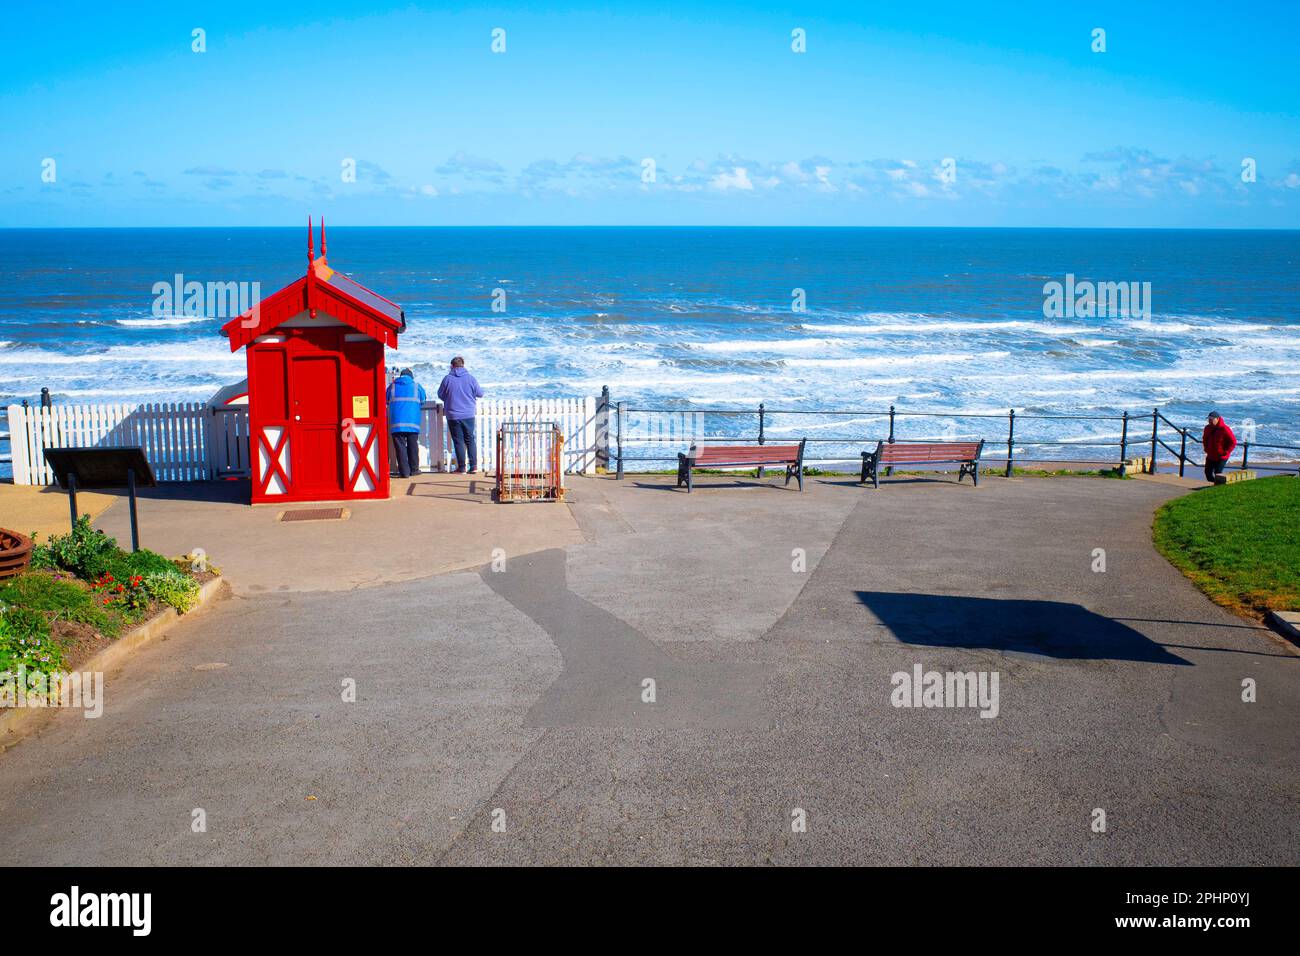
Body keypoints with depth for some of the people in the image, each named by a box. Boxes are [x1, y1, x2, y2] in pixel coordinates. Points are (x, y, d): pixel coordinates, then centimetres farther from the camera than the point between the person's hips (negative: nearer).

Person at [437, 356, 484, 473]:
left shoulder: (448, 379, -6)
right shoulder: (471, 378, -3)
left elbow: (440, 395, 4)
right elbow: (480, 394, 5)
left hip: (453, 415, -2)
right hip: (469, 415, 2)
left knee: (458, 441, 5)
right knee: (470, 439, 11)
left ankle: (461, 467, 5)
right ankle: (473, 465, 3)